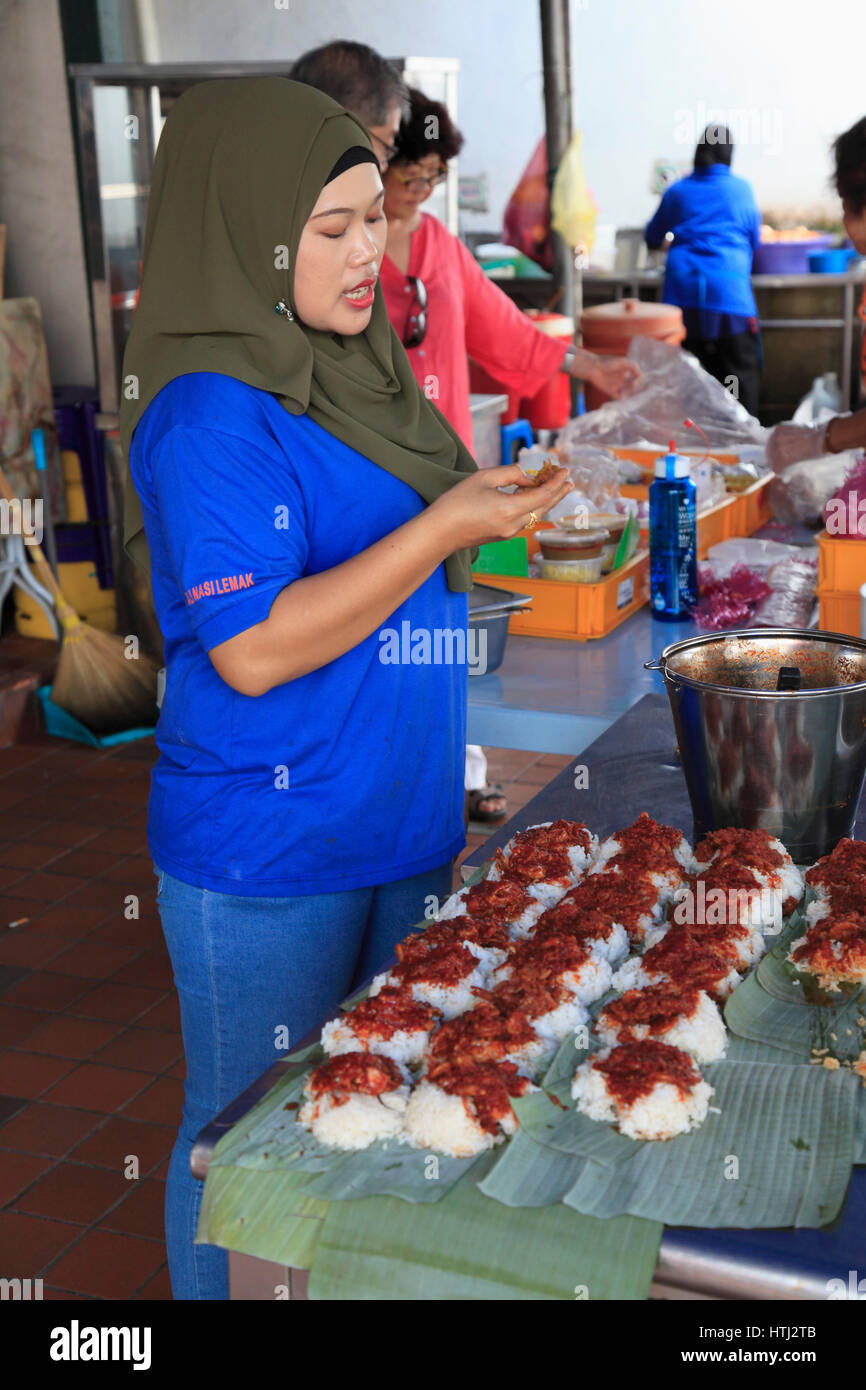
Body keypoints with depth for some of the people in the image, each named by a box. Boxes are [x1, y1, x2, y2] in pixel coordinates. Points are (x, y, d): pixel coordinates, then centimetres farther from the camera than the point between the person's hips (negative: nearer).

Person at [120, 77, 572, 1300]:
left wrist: (495, 505, 1)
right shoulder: (212, 414, -18)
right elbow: (253, 648, -23)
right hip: (268, 860, -8)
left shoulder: (349, 374, 9)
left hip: (399, 832, 8)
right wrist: (444, 527, -23)